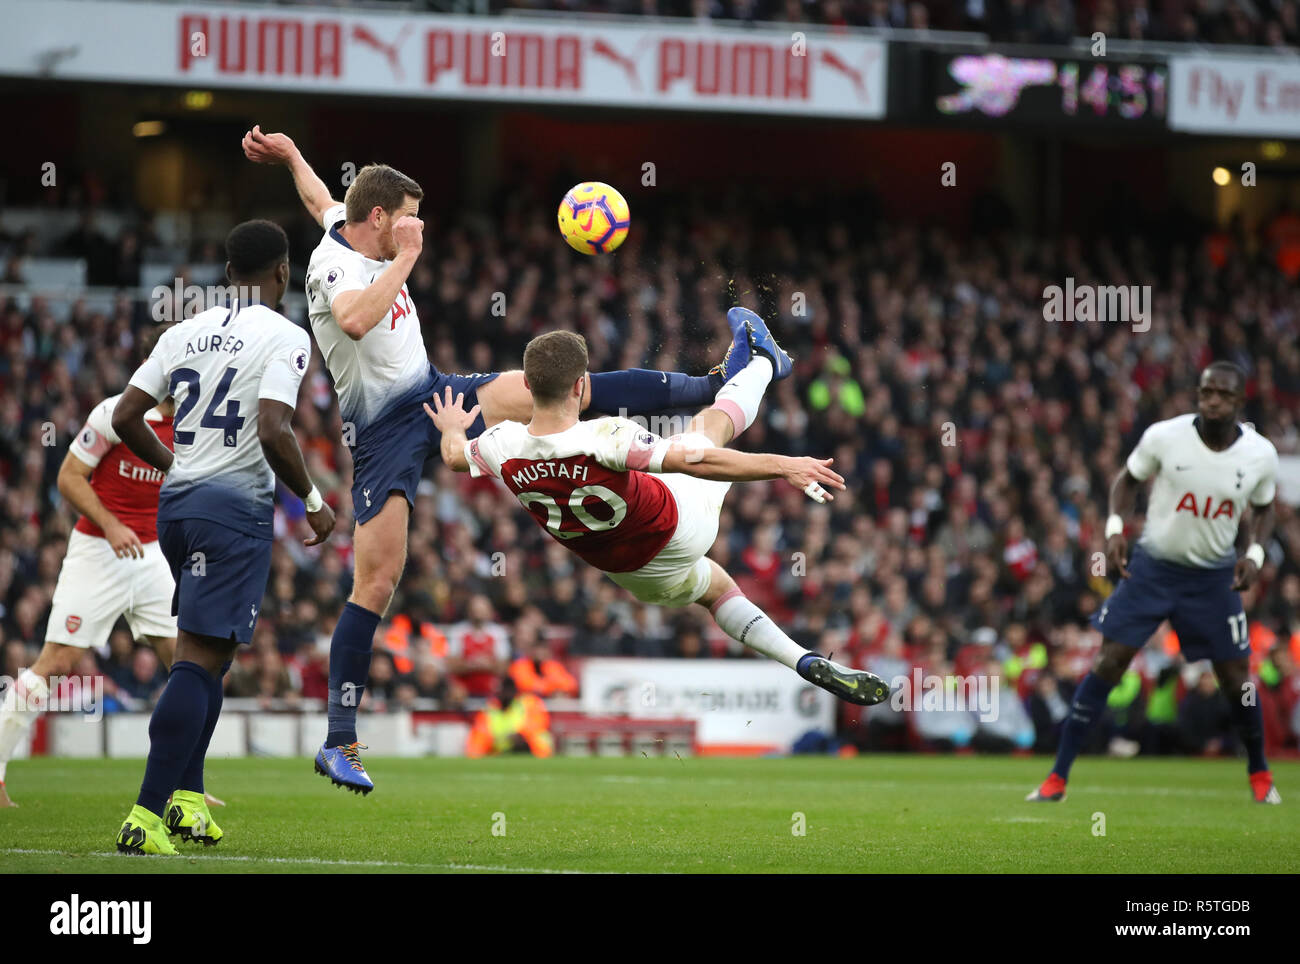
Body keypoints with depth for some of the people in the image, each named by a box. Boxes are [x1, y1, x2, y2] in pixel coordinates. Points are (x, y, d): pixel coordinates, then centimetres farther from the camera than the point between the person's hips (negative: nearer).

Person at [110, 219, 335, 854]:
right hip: (236, 505, -7)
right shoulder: (285, 337, -7)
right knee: (201, 658, -9)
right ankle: (146, 816, -16)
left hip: (177, 500, 7)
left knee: (207, 652, 19)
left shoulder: (186, 332, 11)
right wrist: (313, 502, -4)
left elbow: (125, 417, 10)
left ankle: (186, 800, 16)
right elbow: (274, 432, -19)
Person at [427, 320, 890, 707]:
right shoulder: (603, 439, -40)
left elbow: (454, 455, 1)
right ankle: (764, 361, 48)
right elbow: (694, 460, -40)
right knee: (712, 422, 20)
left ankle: (806, 662, 19)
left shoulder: (502, 446, -23)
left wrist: (451, 428, 25)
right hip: (681, 528, -5)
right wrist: (780, 466, -37)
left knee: (716, 588, 31)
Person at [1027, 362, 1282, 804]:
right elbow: (1128, 479, 3)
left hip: (1215, 576, 1)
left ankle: (1259, 773, 30)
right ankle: (1057, 776, -4)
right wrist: (1115, 527, -12)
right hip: (1153, 565, -1)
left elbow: (1262, 508, 9)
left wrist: (1256, 552, -7)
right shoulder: (1163, 437, -16)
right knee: (1107, 664, -8)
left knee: (1236, 679, 4)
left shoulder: (1261, 455, -10)